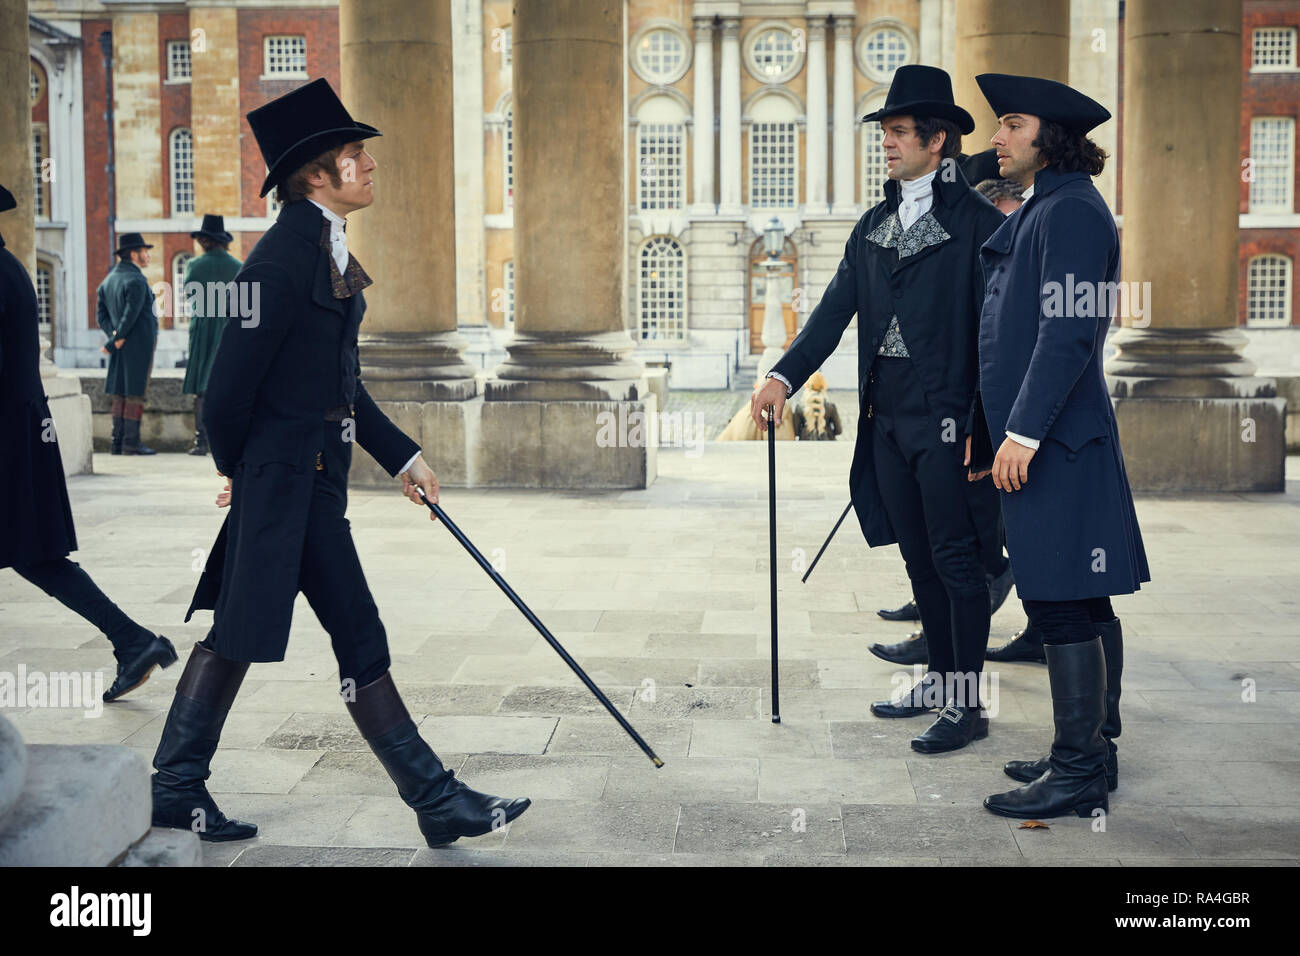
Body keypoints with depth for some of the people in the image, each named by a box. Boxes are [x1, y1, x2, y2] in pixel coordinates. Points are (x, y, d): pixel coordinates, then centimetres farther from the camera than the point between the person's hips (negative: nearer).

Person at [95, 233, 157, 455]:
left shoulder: (109, 280, 13)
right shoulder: (136, 281, -14)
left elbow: (101, 312, 11)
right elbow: (131, 314, -18)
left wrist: (113, 334, -2)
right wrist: (113, 343, -12)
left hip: (121, 346, 8)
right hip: (139, 345, -8)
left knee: (120, 393, 10)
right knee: (135, 393, -5)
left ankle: (117, 442, 11)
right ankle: (131, 442, -5)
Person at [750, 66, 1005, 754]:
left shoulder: (977, 221, -7)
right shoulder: (874, 225, 14)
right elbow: (835, 310, 11)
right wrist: (785, 375, -2)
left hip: (947, 420, -7)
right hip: (887, 418, 7)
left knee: (956, 559, -2)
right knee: (920, 559, 15)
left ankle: (966, 705, 5)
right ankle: (939, 679, 27)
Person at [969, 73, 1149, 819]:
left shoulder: (1072, 210, -12)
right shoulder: (1044, 210, 18)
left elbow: (1069, 332, -20)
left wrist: (1023, 431, -22)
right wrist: (992, 435, 20)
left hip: (1059, 438, -10)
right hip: (1042, 434, 10)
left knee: (1062, 604, -7)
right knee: (1084, 603, 14)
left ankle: (1079, 772, 0)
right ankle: (1096, 751, 23)